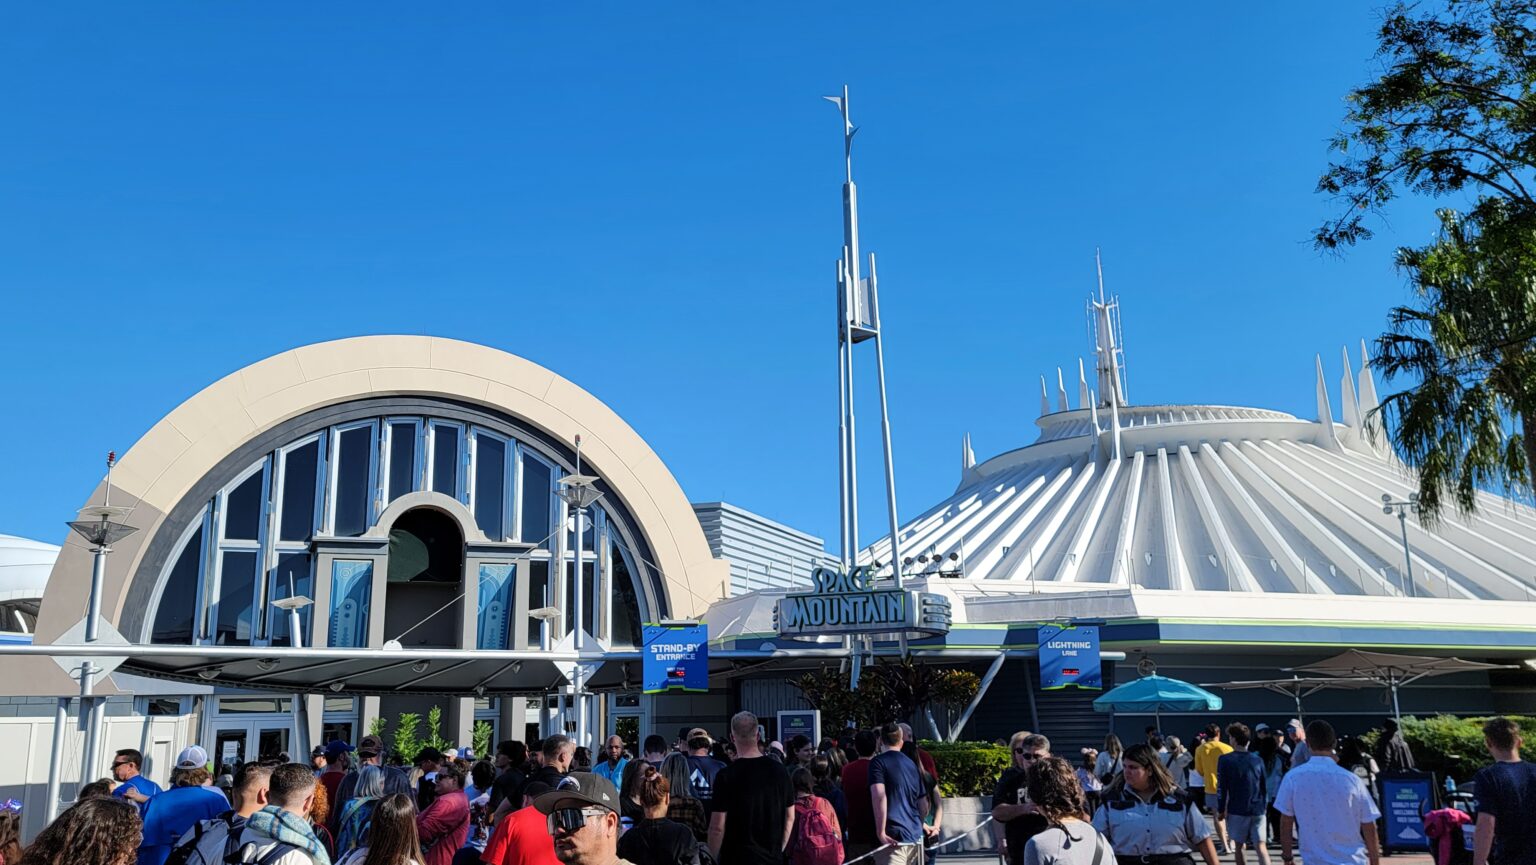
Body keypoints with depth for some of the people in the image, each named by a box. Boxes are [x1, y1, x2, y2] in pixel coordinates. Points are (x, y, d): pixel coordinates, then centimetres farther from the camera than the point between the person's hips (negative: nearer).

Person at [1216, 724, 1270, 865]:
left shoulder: (1225, 760, -7)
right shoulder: (1257, 760, 5)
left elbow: (1222, 787, -7)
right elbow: (1264, 786, 11)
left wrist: (1220, 810, 2)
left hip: (1237, 810, -2)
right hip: (1258, 810, 3)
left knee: (1238, 846, 13)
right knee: (1261, 847, -3)